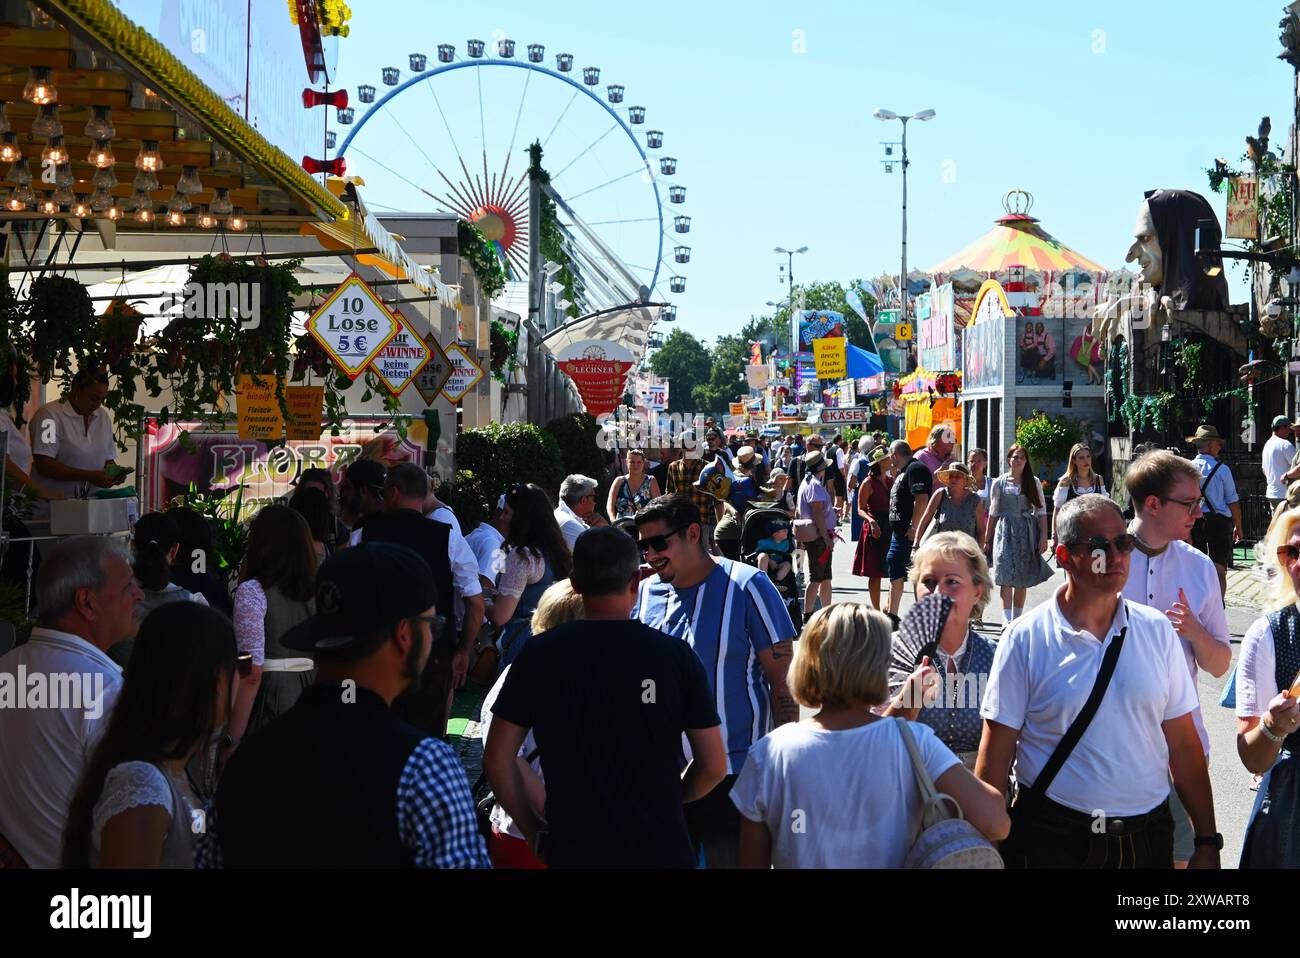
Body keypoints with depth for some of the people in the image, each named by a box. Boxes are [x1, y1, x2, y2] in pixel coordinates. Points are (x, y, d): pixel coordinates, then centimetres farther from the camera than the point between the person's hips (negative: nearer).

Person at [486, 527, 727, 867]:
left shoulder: (540, 654, -7)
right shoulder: (676, 655, -8)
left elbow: (498, 759, -6)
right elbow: (714, 765, -4)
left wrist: (533, 830, 5)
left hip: (573, 850, 0)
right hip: (660, 848, 0)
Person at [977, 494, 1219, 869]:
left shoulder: (1157, 632, 3)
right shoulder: (1025, 639, -6)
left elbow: (1183, 744, 5)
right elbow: (995, 753, -6)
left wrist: (1207, 842, 4)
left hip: (1148, 837, 3)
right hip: (1051, 838, -3)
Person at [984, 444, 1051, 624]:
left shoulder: (1033, 482, 7)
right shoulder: (999, 483, 5)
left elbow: (1041, 511, 6)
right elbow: (993, 513, 9)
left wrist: (1044, 536, -3)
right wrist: (987, 540, 9)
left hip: (1027, 533, 2)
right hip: (1005, 531, -2)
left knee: (1023, 580, 5)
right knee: (1006, 577, -12)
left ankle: (1016, 619, 16)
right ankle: (1006, 620, -18)